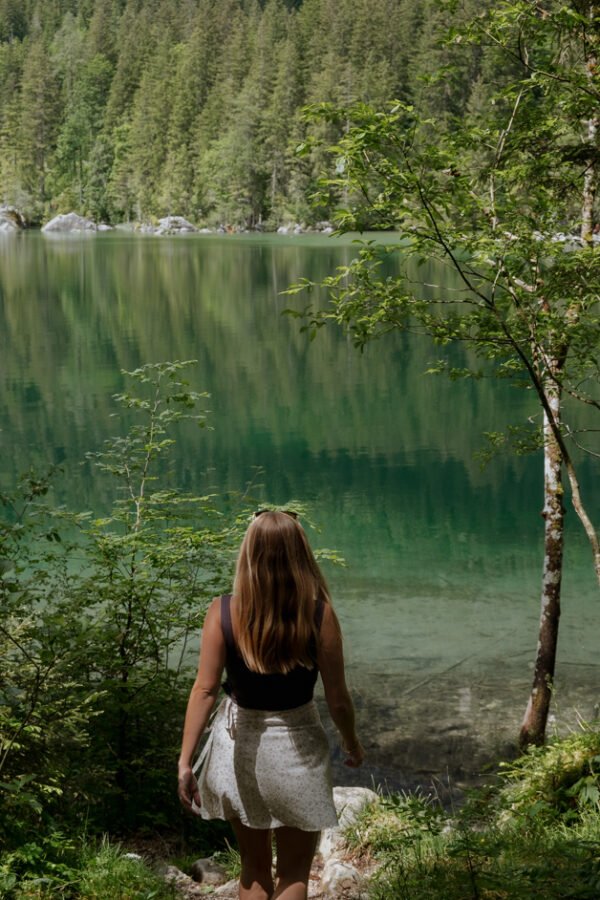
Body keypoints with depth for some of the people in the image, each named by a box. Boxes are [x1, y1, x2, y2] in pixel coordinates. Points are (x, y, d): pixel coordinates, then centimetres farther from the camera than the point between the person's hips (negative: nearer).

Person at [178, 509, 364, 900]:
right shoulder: (319, 614, -16)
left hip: (240, 747, 2)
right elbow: (337, 699, -9)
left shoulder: (223, 612, -13)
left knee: (254, 866, 21)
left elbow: (205, 690, -15)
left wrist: (185, 761, -10)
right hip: (295, 748, -2)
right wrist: (352, 744, 9)